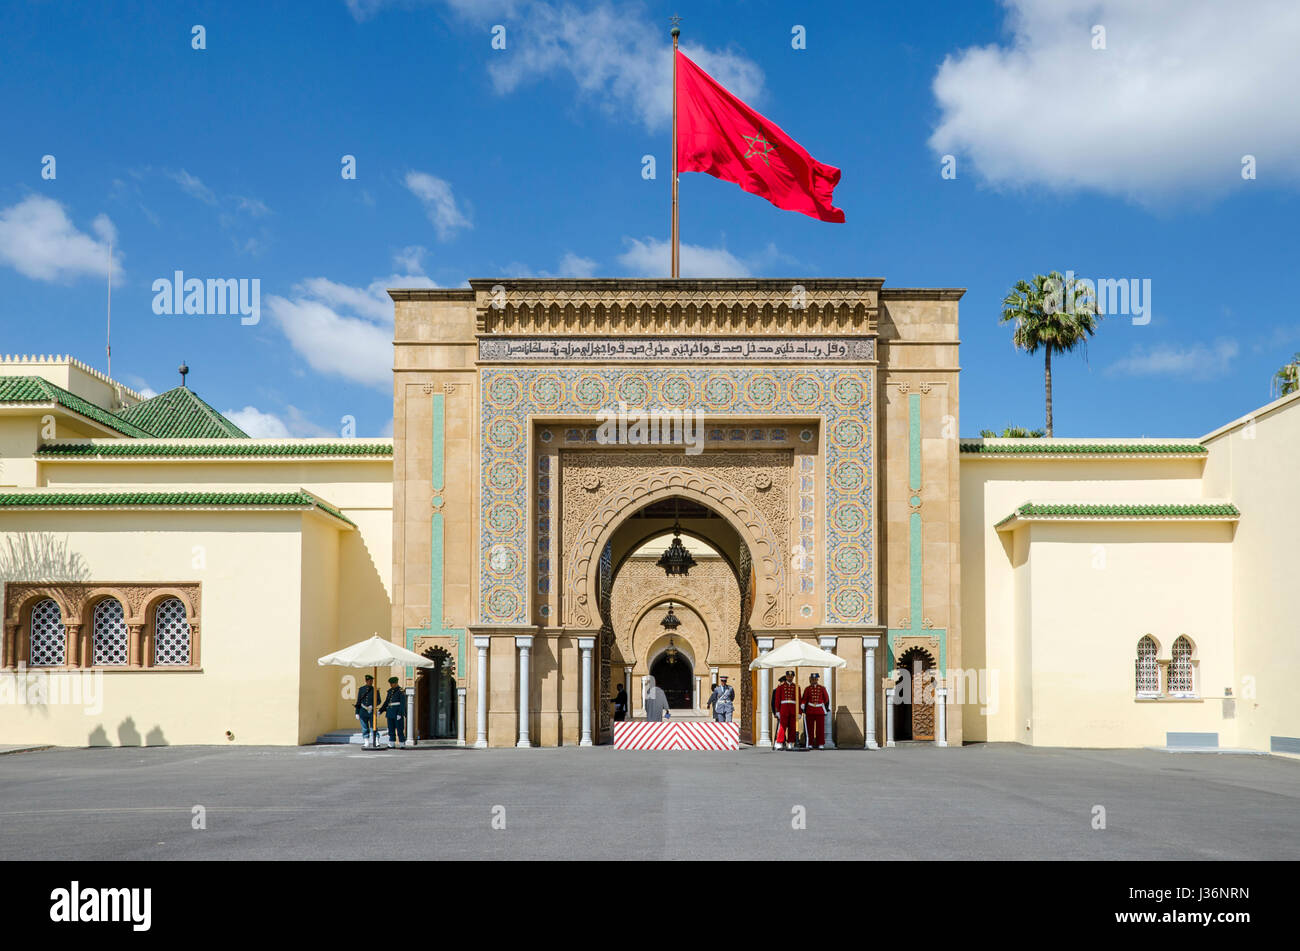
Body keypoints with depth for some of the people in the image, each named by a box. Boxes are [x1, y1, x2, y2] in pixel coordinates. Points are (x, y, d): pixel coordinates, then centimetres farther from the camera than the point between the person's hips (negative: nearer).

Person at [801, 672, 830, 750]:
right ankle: (810, 744, 5)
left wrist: (827, 709, 11)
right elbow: (804, 699, 1)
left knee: (820, 728, -1)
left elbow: (826, 699, 11)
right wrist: (802, 708, -10)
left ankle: (821, 744, 3)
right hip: (810, 711, 0)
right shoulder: (807, 689, 4)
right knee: (810, 728, 1)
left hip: (820, 711, 0)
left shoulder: (822, 688, 6)